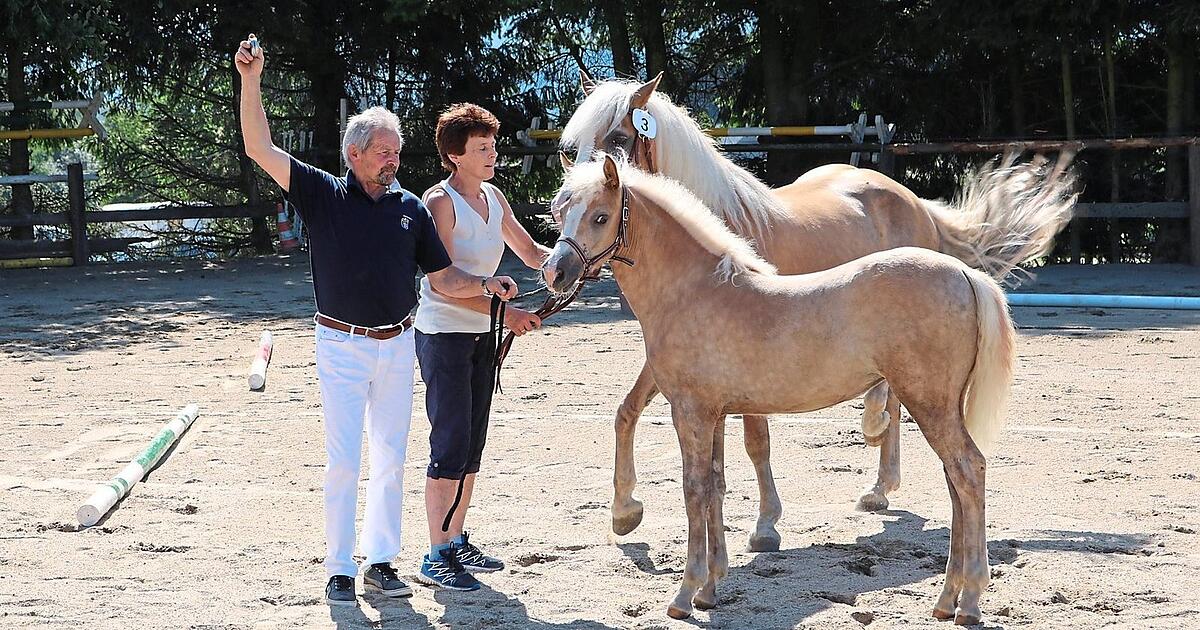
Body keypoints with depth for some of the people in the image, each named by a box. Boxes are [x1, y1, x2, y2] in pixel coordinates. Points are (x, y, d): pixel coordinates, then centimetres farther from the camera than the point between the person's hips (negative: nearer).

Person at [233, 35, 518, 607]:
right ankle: (339, 570, 5)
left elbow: (443, 279, 6)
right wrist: (251, 82, -24)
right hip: (342, 346, -3)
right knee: (343, 461, -2)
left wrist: (486, 285, -12)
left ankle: (381, 561, 19)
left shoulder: (410, 208, 3)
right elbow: (261, 150, -14)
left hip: (397, 346, 4)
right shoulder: (324, 195, -6)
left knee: (390, 458, 9)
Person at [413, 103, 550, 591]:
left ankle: (457, 541, 23)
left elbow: (531, 253, 16)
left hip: (481, 334, 8)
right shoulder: (440, 202, -15)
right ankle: (436, 558, -3)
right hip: (444, 334, -8)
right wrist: (505, 312, -24)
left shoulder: (493, 199, 8)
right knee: (451, 443, -8)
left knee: (473, 442, 12)